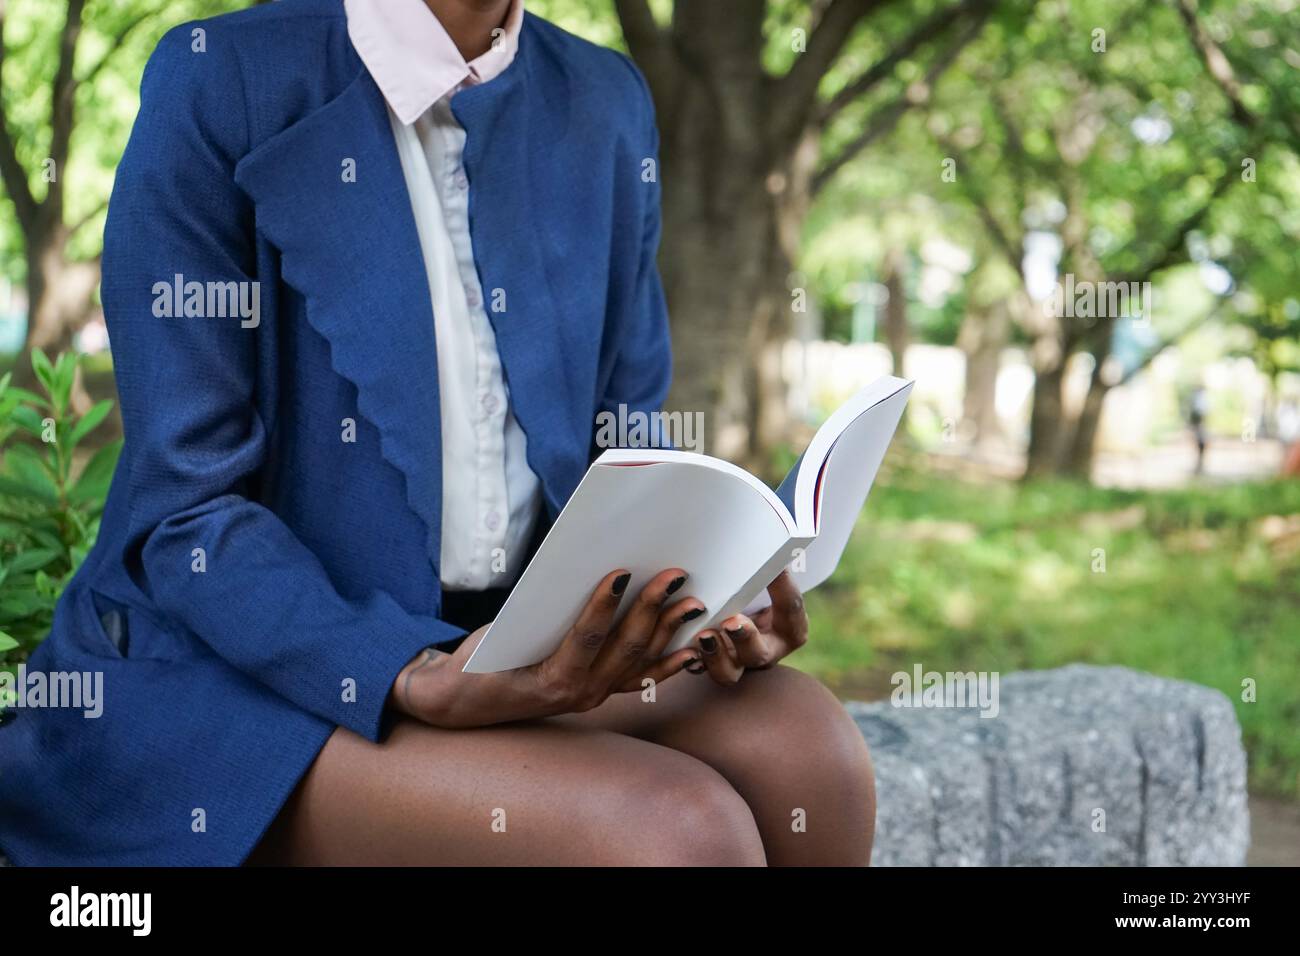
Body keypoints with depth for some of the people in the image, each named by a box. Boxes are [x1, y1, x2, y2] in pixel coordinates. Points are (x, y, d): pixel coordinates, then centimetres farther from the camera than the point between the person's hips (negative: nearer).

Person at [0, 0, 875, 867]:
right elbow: (185, 507, -13)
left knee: (805, 746, -22)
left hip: (514, 647, 6)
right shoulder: (222, 82, -10)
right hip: (237, 675, -5)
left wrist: (702, 596, -9)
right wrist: (411, 680, -28)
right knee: (676, 829, -28)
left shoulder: (602, 105, 7)